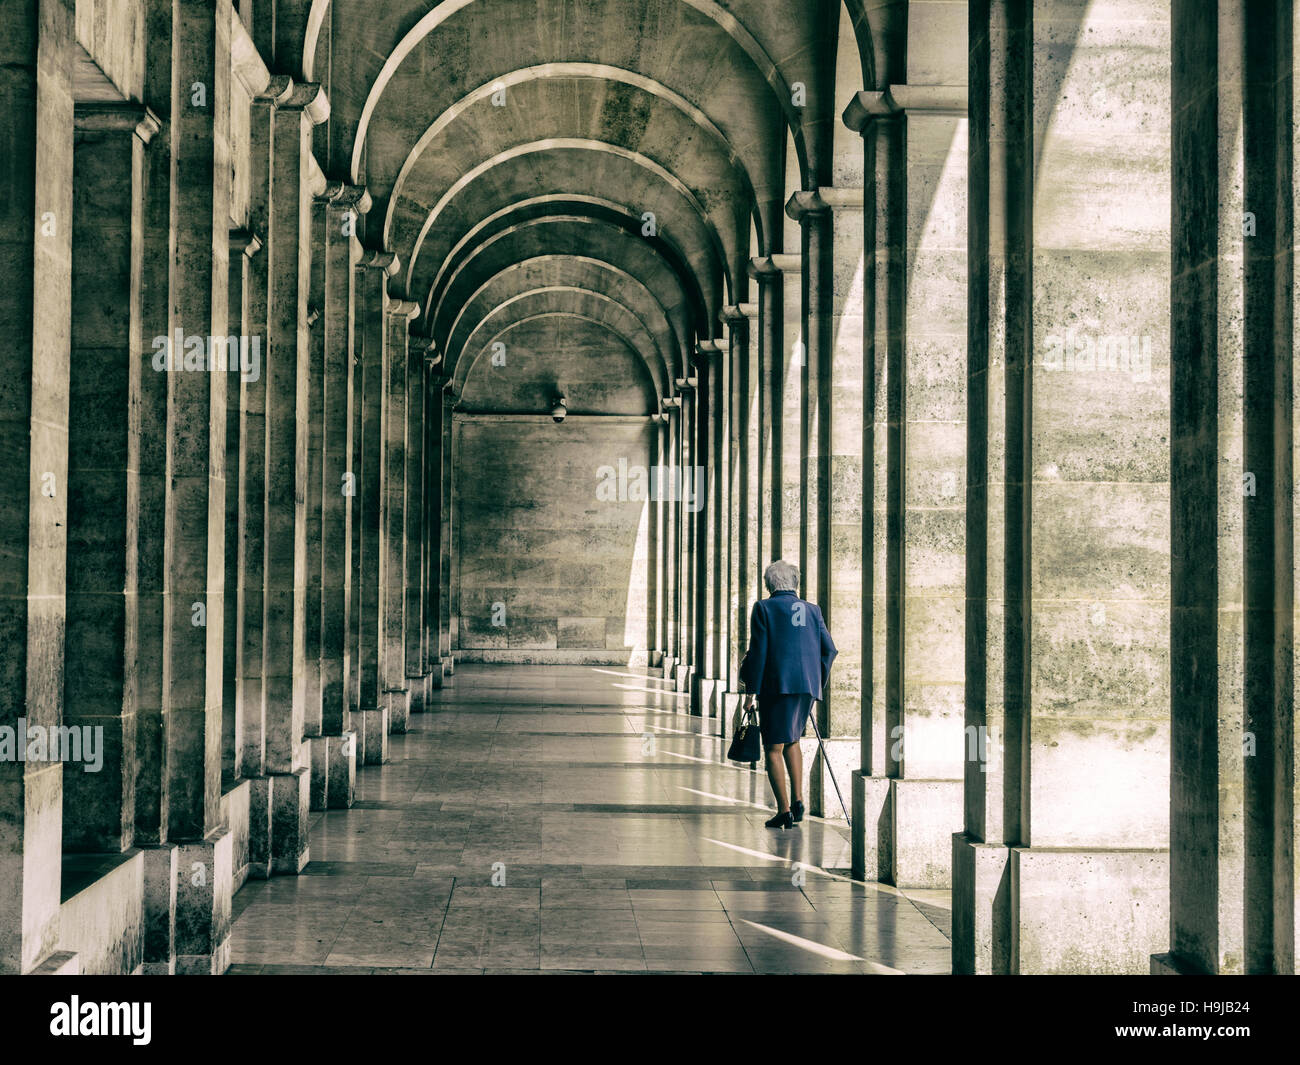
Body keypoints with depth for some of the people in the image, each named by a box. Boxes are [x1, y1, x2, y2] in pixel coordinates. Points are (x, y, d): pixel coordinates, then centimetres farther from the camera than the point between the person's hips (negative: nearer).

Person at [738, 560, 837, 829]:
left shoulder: (763, 608, 0)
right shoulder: (812, 610, 12)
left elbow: (758, 651, -6)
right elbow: (829, 649, 8)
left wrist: (751, 691, -4)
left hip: (776, 685, -5)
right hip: (807, 686, 5)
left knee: (774, 747, 1)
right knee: (791, 741, 22)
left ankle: (784, 810, -6)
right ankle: (797, 799, 10)